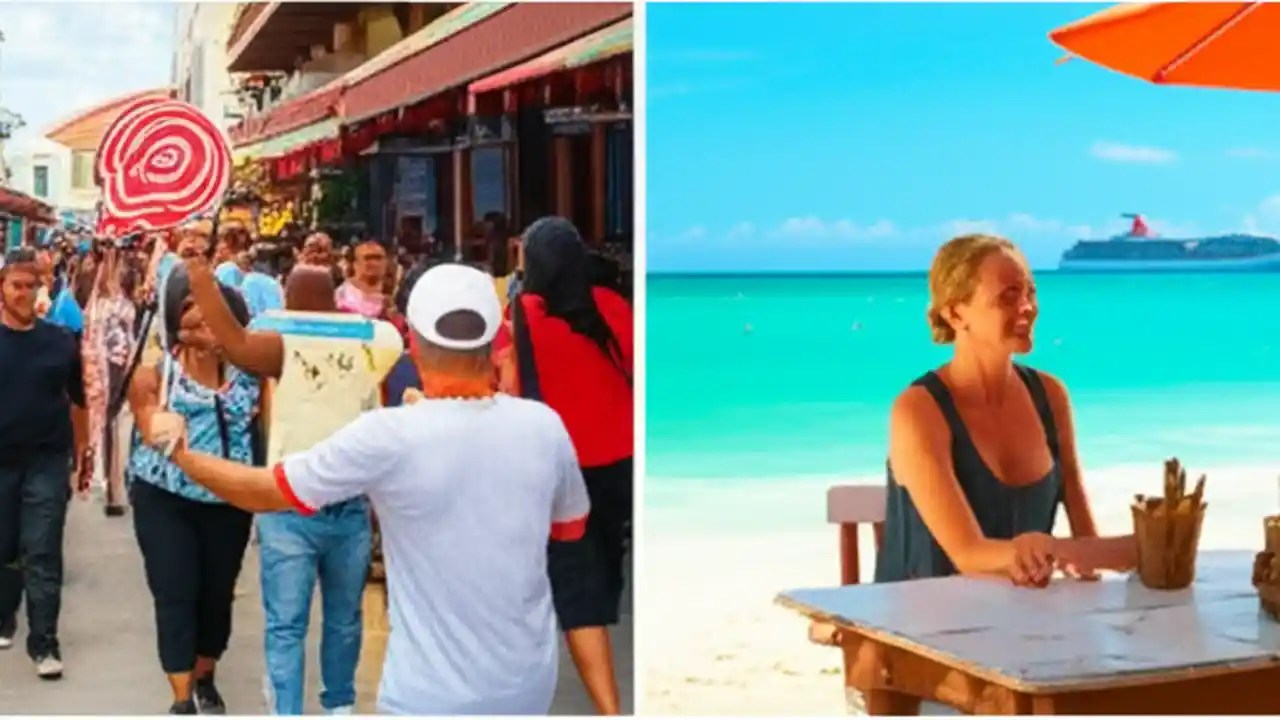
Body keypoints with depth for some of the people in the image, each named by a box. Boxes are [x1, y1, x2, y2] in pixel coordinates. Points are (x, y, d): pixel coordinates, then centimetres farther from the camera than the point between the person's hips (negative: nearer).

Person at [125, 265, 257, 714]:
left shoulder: (246, 370, 2)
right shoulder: (154, 376, -1)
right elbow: (154, 435, -12)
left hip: (228, 500, 2)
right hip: (166, 501, -2)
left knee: (218, 594, 11)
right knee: (175, 596, -6)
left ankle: (204, 681, 32)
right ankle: (182, 700, 1)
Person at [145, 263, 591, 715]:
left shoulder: (388, 437, -19)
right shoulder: (545, 426, -9)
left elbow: (264, 492, -7)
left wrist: (180, 452, 9)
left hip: (434, 695, -4)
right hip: (530, 684, 5)